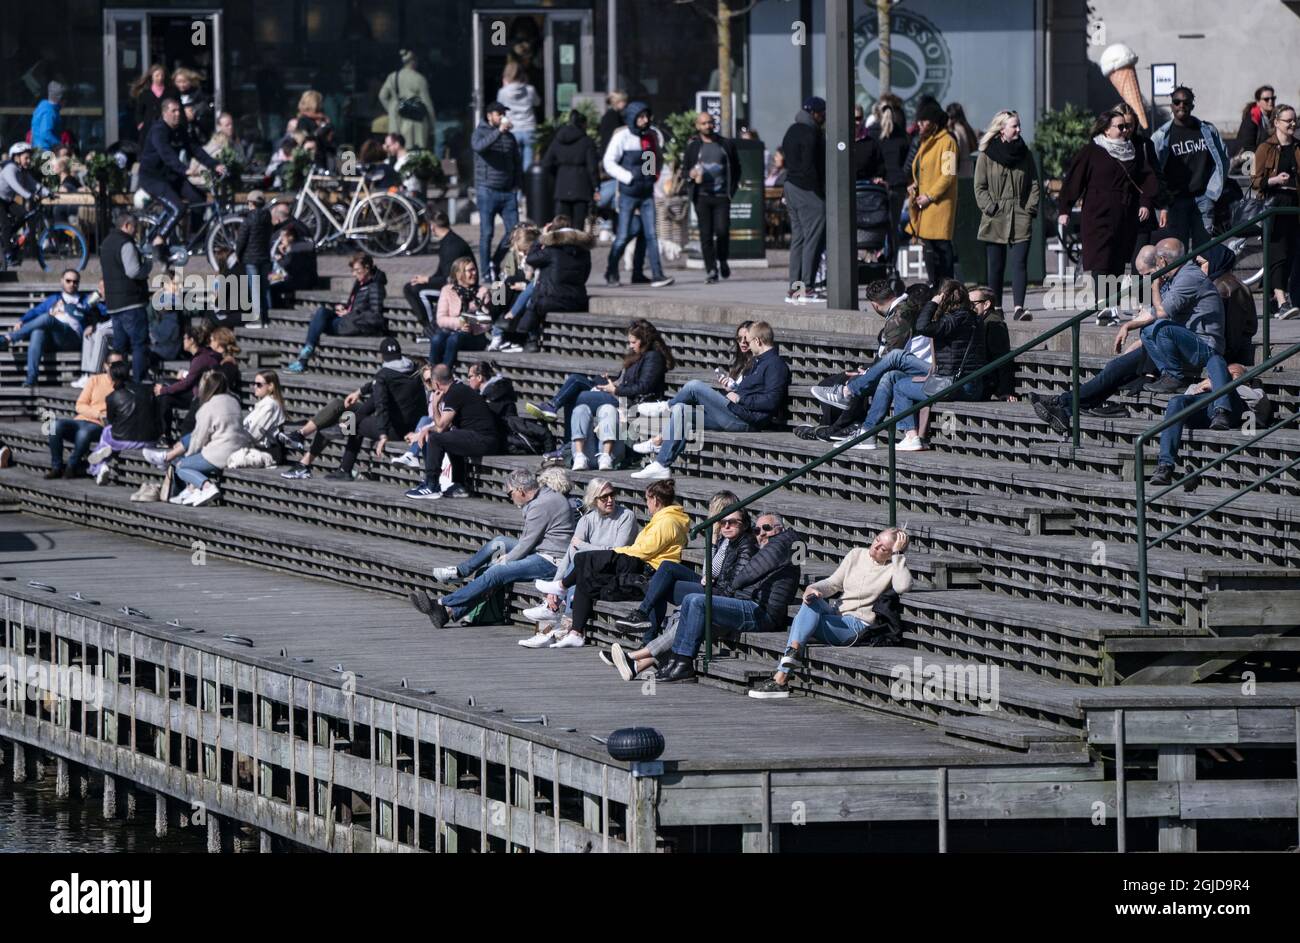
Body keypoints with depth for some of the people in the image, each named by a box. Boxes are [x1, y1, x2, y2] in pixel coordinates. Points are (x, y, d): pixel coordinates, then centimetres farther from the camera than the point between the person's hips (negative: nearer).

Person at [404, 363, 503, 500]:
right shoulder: (460, 389, 20)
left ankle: (431, 487, -4)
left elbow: (441, 426, -9)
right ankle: (459, 486, 23)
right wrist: (427, 429, 13)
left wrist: (434, 405, 5)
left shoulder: (454, 393, -10)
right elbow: (445, 425, 27)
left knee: (435, 439, -10)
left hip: (484, 441, -10)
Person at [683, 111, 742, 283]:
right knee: (706, 233, -3)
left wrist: (732, 188, 5)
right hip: (701, 196, 0)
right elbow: (685, 168, 11)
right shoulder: (693, 146, 8)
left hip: (721, 195, 0)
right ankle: (711, 270, 2)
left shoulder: (726, 144, 10)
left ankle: (722, 261, 16)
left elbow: (736, 168, 16)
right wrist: (692, 174, -12)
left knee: (722, 230, -11)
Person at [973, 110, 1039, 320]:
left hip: (1020, 219, 1)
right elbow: (980, 187, 1)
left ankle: (1019, 308, -19)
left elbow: (1034, 184, 11)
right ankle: (996, 308, 15)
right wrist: (990, 208, -10)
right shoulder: (986, 155, 1)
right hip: (994, 221, -1)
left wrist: (1030, 208, -1)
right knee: (996, 266, 5)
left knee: (1019, 263, -11)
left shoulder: (1025, 154, 9)